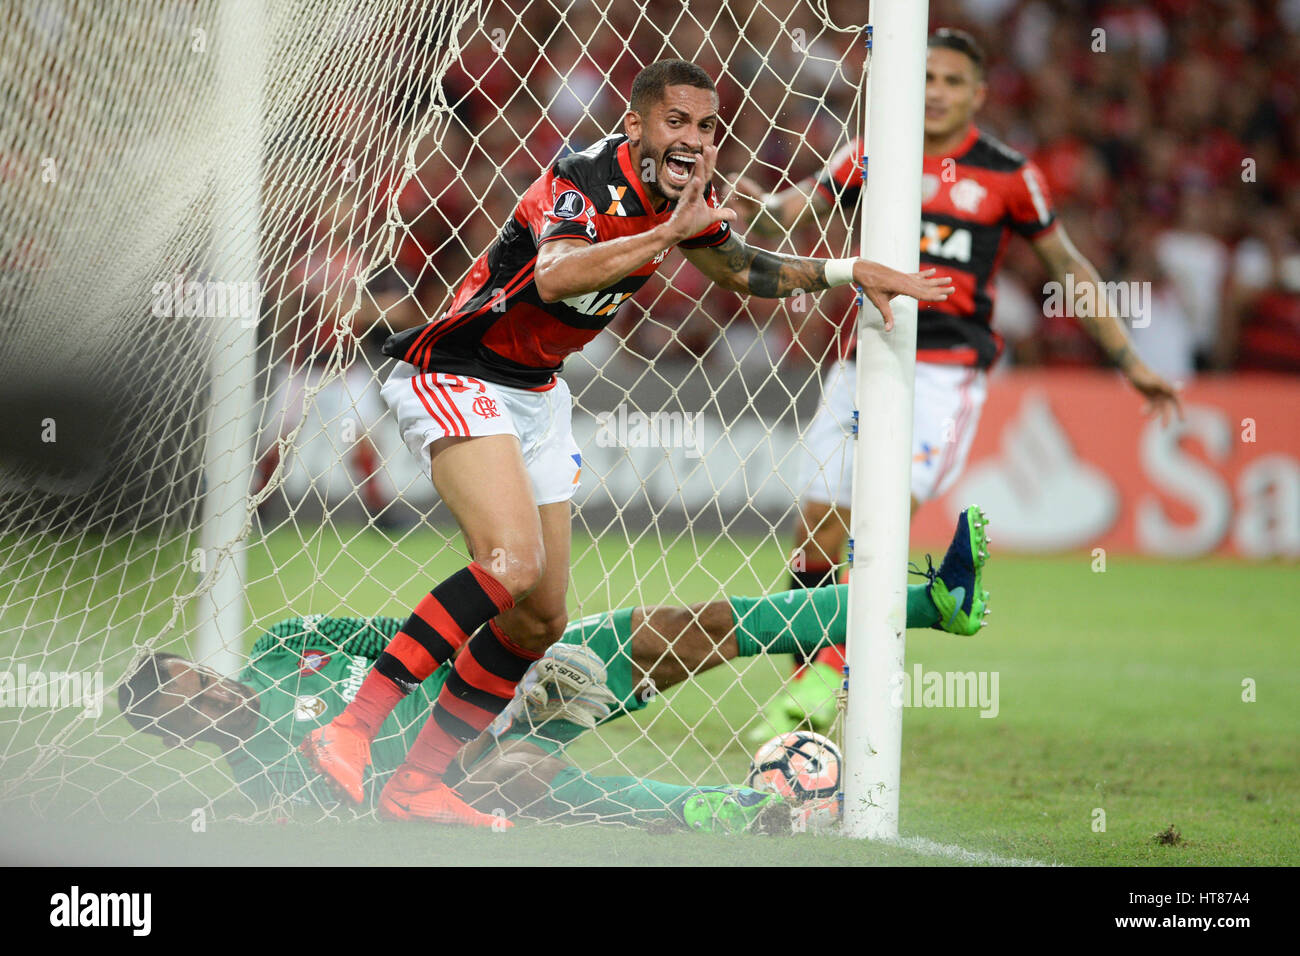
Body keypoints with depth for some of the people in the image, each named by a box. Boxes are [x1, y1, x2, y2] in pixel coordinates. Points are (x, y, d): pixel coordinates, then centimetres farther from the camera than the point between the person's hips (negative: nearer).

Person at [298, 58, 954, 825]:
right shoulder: (586, 181, -25)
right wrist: (669, 232, -52)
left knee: (540, 620, 7)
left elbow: (742, 270, 23)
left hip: (536, 392, 9)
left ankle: (418, 785, 17)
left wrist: (846, 271, 11)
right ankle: (348, 732, -28)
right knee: (513, 567, -29)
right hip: (455, 378, -9)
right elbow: (555, 276, -46)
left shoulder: (687, 196, 1)